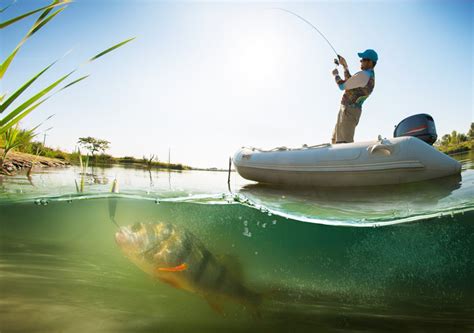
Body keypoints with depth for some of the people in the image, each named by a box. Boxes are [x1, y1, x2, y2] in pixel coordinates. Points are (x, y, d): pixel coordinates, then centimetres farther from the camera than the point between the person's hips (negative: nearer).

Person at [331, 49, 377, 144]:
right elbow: (350, 82, 25)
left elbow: (342, 86, -11)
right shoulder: (370, 77, 16)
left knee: (343, 142, -19)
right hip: (351, 110, 11)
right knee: (335, 140, 16)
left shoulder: (363, 75, -15)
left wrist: (336, 75, 8)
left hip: (349, 110, -11)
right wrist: (345, 65, 24)